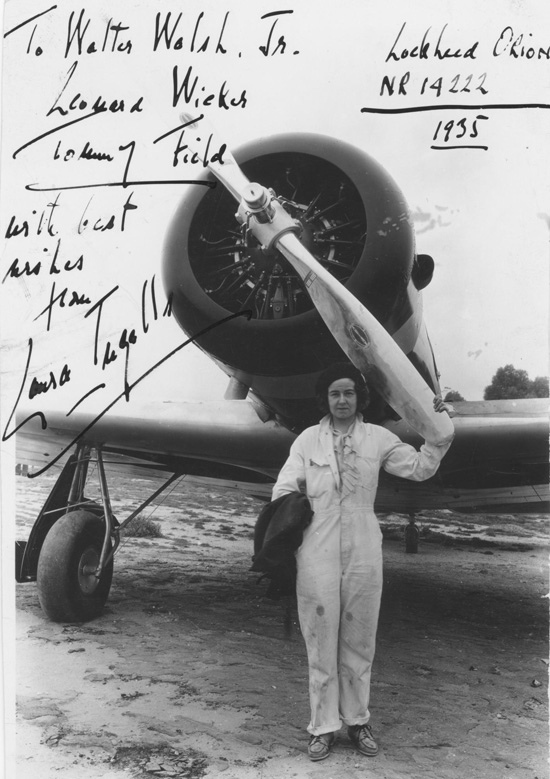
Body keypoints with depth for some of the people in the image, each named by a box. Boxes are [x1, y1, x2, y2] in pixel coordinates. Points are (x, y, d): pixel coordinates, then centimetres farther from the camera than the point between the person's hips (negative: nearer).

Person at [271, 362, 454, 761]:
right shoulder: (308, 440, 2)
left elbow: (419, 468, 3)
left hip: (363, 554, 1)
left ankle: (357, 720, 28)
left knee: (359, 642, 12)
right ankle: (324, 726, 19)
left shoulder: (378, 438, 4)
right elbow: (284, 489, 3)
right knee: (321, 641, 6)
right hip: (317, 554, -1)